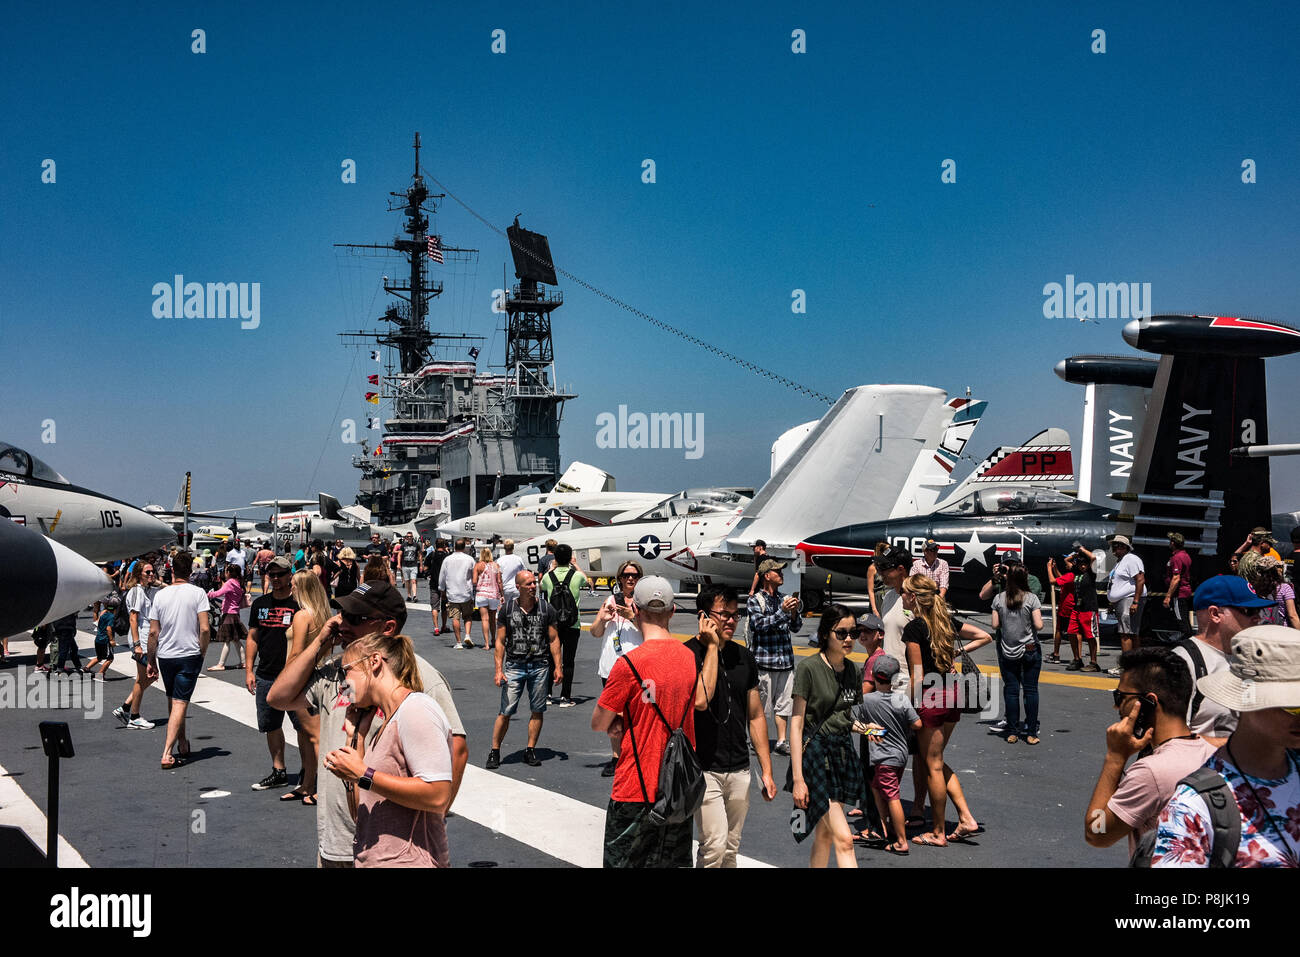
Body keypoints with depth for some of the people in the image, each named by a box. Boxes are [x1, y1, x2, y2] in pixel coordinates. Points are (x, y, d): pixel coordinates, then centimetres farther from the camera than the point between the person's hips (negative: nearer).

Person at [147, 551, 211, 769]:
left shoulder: (161, 595, 1)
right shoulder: (198, 593, -7)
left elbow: (153, 632, 2)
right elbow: (204, 628, -13)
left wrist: (151, 661, 10)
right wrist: (202, 653, 1)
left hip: (165, 656, 3)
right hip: (190, 655, -3)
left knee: (173, 701, 18)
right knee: (180, 703, -3)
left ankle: (183, 745, 31)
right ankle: (167, 753, -12)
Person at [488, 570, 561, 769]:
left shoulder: (546, 609, 5)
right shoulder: (507, 610, 3)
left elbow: (553, 639, 8)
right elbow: (500, 642, 4)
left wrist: (558, 666, 1)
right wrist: (499, 669, -4)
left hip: (540, 665, 1)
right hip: (514, 665, -1)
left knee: (537, 710, 4)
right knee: (505, 711, -5)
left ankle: (530, 751, 15)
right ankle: (494, 751, 4)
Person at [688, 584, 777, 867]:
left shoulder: (744, 657, 9)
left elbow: (755, 716, 14)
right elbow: (701, 700, -26)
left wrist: (766, 769, 10)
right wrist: (712, 646, -17)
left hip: (739, 770, 6)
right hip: (703, 770, -6)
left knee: (731, 849, 12)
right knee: (714, 845, -14)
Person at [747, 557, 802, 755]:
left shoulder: (784, 599, 12)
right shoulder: (755, 600, -3)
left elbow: (796, 627, 13)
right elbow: (760, 624, -16)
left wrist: (794, 613, -8)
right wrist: (783, 611, -22)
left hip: (785, 660, 5)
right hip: (764, 661, -5)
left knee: (783, 703, 7)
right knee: (760, 705, 0)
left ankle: (782, 741, 14)